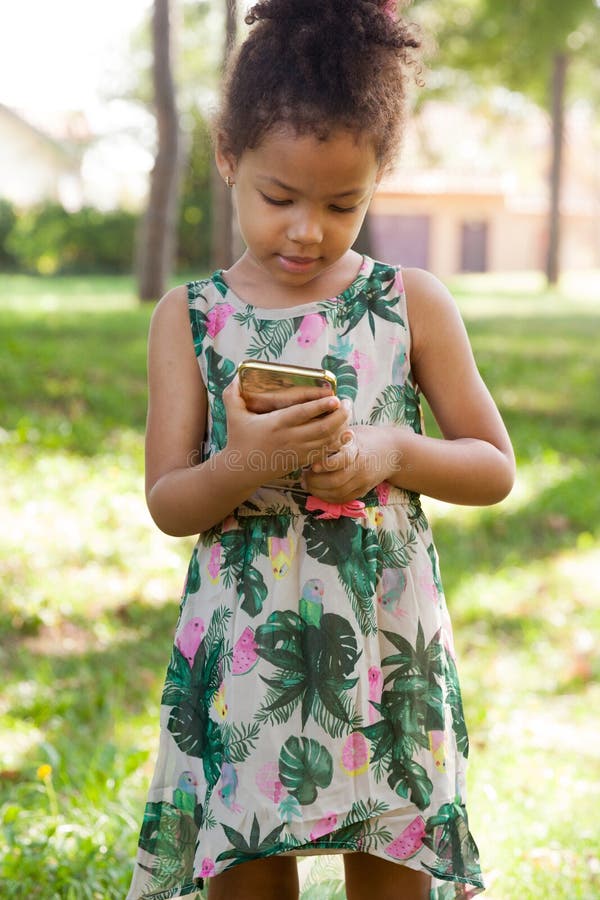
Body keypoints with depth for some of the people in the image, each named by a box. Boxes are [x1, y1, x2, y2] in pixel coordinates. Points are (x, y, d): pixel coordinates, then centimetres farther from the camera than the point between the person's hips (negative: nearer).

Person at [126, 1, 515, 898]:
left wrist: (393, 452, -15)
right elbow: (167, 503, -1)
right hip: (242, 650, 0)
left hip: (387, 649, 0)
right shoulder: (189, 318, 0)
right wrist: (244, 464, -22)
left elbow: (496, 467, 4)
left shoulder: (413, 303, -1)